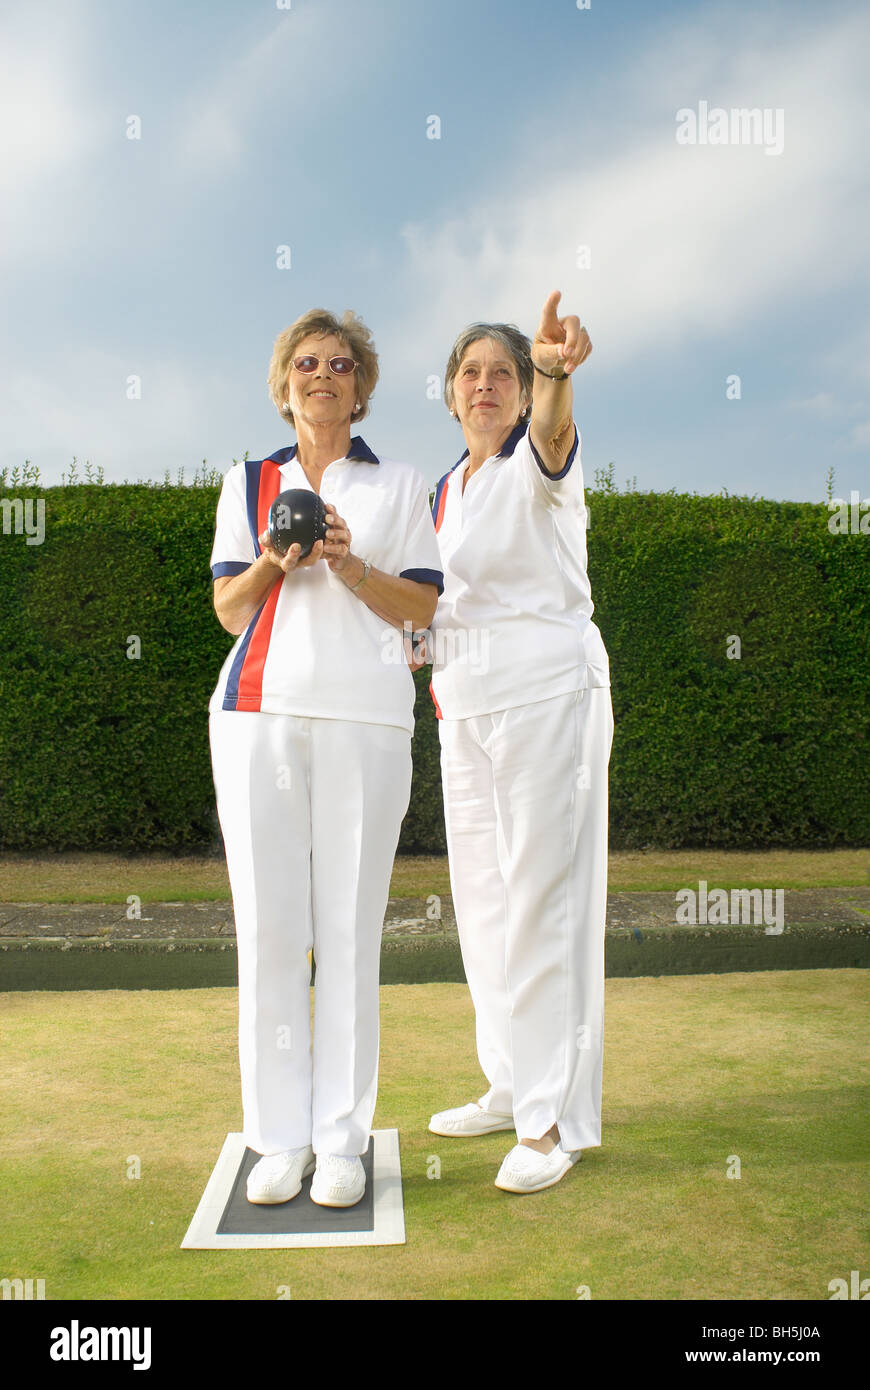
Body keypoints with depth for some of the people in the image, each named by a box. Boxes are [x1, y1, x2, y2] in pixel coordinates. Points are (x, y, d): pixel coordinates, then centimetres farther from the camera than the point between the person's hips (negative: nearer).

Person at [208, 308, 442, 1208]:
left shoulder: (401, 486, 14)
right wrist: (273, 560, -5)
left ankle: (342, 1139, 7)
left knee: (350, 927, -3)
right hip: (259, 707, 2)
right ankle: (280, 1136, 9)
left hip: (363, 713, -1)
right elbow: (228, 611, 14)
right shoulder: (248, 484, 19)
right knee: (268, 924, -2)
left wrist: (350, 564, -8)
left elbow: (424, 610, 7)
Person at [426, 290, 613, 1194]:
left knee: (544, 897, -7)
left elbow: (550, 435, -31)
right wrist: (421, 653, 7)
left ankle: (555, 1119, 2)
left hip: (548, 688, -8)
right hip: (466, 703, 8)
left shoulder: (538, 465, -5)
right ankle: (513, 1085, 26)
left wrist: (555, 369, -51)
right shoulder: (445, 491, 16)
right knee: (483, 898, 12)